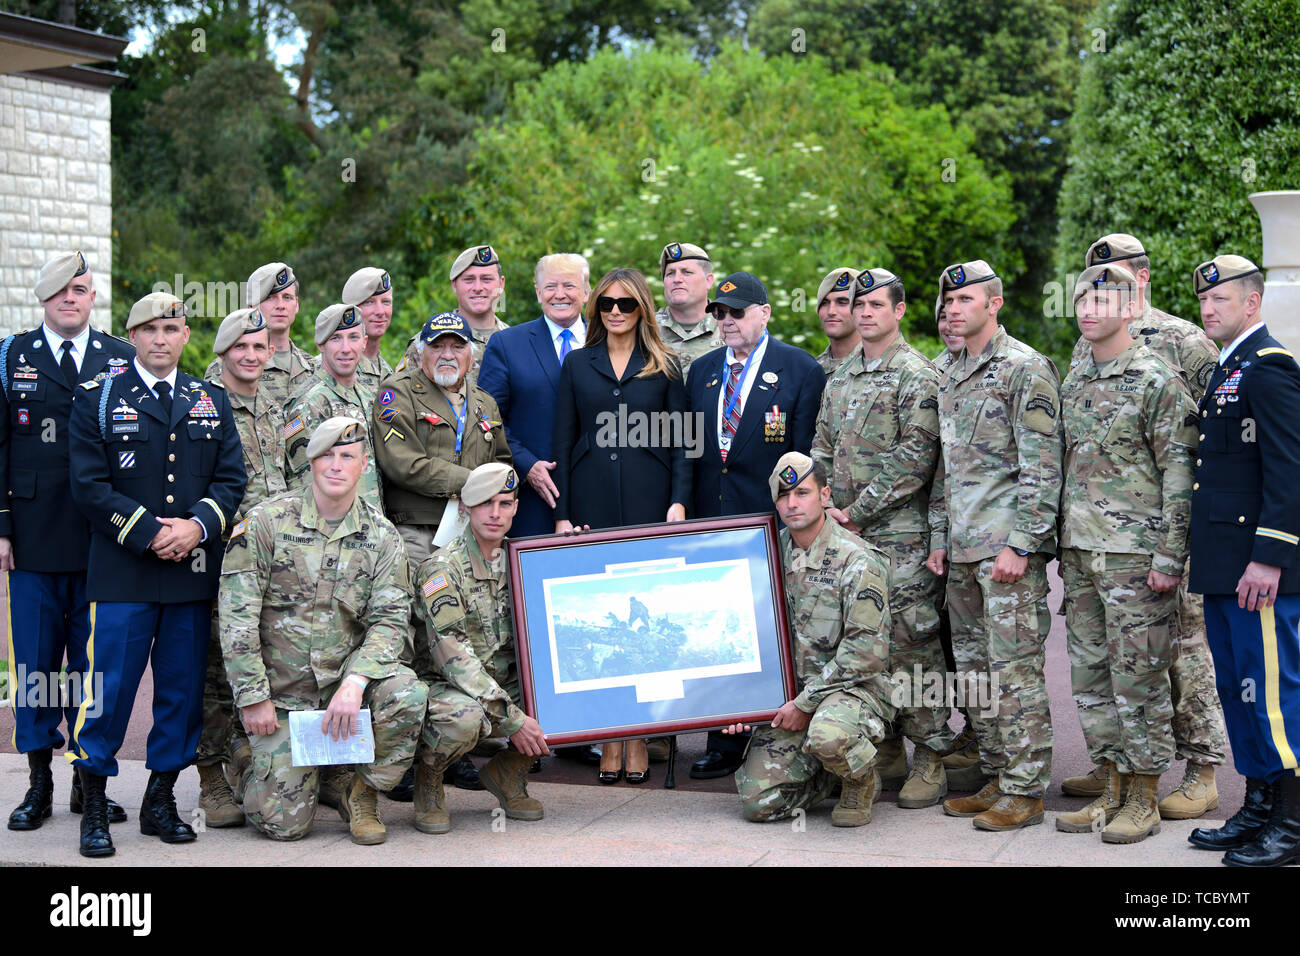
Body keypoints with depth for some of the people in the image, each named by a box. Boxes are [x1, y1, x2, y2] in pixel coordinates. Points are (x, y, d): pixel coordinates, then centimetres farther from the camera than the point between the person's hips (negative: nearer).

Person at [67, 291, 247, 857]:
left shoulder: (212, 401, 13)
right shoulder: (97, 398, 3)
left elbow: (232, 479, 8)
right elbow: (89, 486, -4)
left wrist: (197, 526, -10)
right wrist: (150, 532, -13)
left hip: (194, 572, 3)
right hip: (122, 573, -3)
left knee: (183, 690, 7)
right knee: (109, 689, -4)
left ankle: (161, 801, 20)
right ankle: (94, 811, 7)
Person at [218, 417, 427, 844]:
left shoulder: (381, 535, 1)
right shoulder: (266, 521, -7)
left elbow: (390, 617, -5)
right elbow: (236, 614, -8)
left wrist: (355, 683, -22)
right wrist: (253, 698, -12)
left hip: (348, 675, 2)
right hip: (280, 689, -2)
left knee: (407, 693, -31)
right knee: (284, 824, -8)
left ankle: (363, 795, -5)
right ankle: (252, 761, 28)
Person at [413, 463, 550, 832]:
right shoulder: (442, 569, -12)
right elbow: (453, 656, -20)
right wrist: (511, 718, -25)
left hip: (510, 687, 6)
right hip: (450, 689, -6)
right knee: (465, 717, -39)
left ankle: (507, 772, 7)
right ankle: (428, 778, -4)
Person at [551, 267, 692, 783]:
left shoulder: (664, 367, 9)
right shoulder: (577, 365, 12)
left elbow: (679, 441, 6)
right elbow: (563, 443, 9)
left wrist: (679, 502, -7)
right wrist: (562, 513, 1)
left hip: (648, 501, -1)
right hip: (592, 503, 1)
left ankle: (639, 737, 5)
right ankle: (609, 739, 5)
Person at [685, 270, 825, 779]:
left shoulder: (801, 370, -3)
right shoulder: (702, 370, 13)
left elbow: (806, 455, -5)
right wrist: (686, 509, 7)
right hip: (712, 521, 5)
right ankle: (725, 746, 14)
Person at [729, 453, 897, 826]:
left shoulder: (856, 560, -11)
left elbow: (866, 651, -15)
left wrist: (807, 702, -16)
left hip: (854, 687, -5)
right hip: (789, 696, 5)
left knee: (827, 734, -40)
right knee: (758, 800, -10)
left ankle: (861, 780, -3)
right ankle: (838, 770, 18)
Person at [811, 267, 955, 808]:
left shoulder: (916, 376, -6)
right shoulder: (839, 378, 17)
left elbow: (915, 457, -14)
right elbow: (823, 449, 19)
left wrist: (856, 510, -13)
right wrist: (828, 508, 3)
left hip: (901, 535, -7)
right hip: (847, 536, 7)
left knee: (911, 643, -6)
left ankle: (930, 760, 2)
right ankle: (886, 751, 20)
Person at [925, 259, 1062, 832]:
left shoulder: (1026, 369, -8)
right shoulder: (950, 379, 17)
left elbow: (1041, 469, -13)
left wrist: (1019, 546, -18)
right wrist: (939, 538, 16)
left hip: (1008, 546, -8)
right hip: (963, 549, 8)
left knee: (1014, 669, -5)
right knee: (973, 669, 12)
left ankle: (1025, 791, 2)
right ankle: (996, 780, 22)